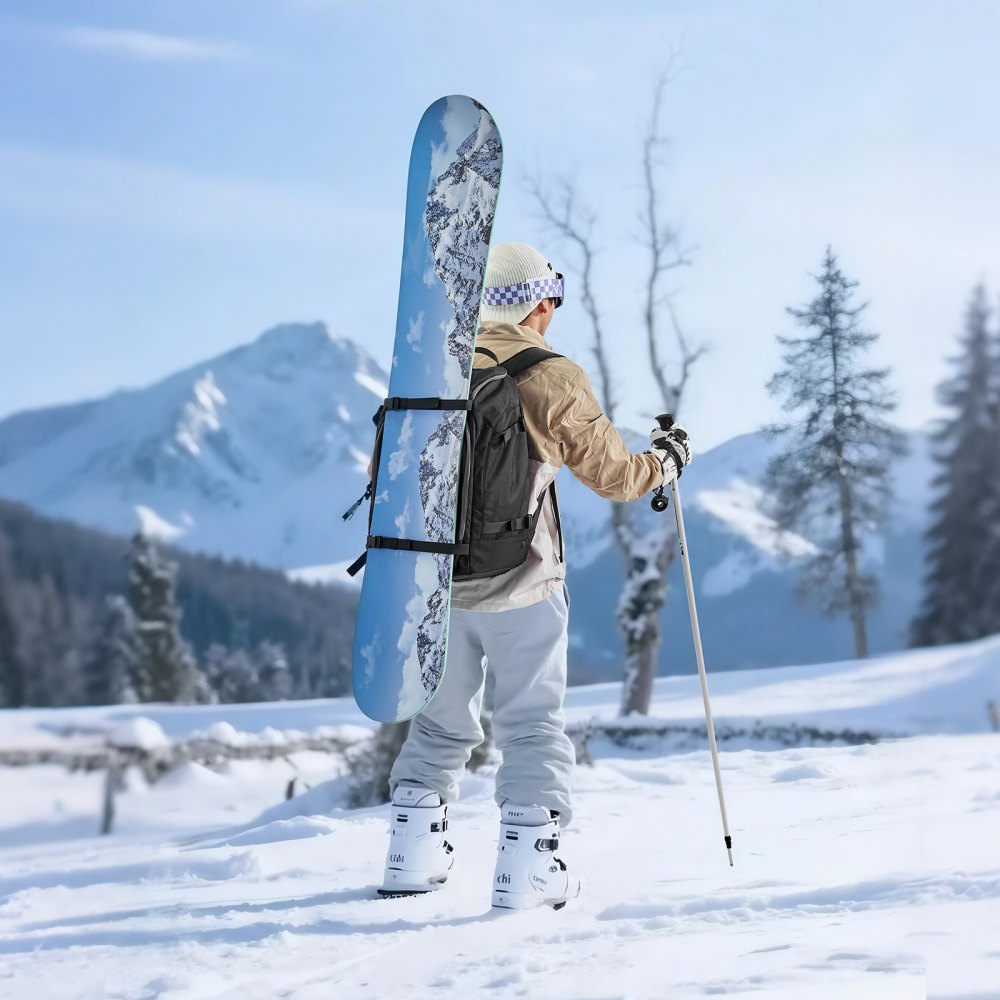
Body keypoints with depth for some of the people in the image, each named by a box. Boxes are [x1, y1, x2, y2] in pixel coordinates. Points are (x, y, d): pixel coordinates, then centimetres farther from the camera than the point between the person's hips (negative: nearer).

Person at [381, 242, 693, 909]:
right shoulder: (553, 377, -10)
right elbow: (614, 475, -1)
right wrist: (665, 461, 18)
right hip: (520, 584, -4)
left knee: (442, 722, 18)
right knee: (532, 724, 8)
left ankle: (414, 857, 20)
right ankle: (528, 867, 7)